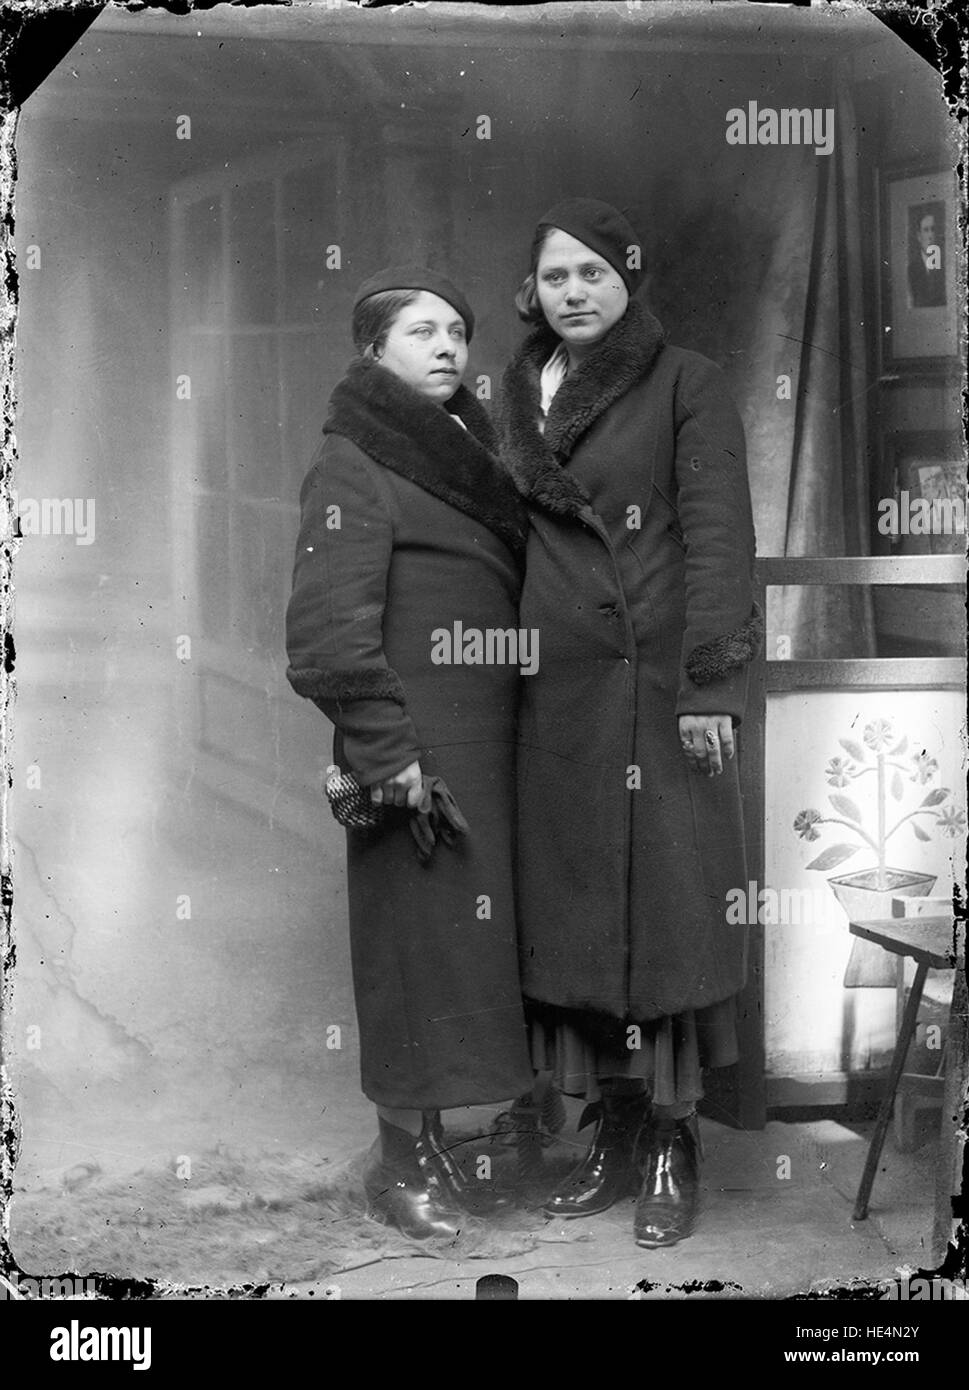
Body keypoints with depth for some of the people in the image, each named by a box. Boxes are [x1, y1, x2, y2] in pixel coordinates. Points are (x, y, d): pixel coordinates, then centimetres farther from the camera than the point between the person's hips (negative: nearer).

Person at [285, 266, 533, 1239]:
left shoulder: (467, 452, 18)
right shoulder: (352, 465, -6)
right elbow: (331, 627, -15)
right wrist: (390, 758, -19)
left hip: (492, 747, 8)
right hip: (419, 751, -7)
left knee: (472, 936, 10)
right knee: (417, 935, -2)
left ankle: (429, 1135, 23)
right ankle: (402, 1158, 12)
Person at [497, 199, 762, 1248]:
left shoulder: (685, 383, 0)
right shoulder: (520, 393, 14)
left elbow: (717, 534, -7)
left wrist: (710, 683, -15)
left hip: (659, 683, -4)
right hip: (558, 690, 5)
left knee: (666, 906, -2)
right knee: (574, 910, 5)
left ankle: (672, 1150, 9)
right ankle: (610, 1135, 17)